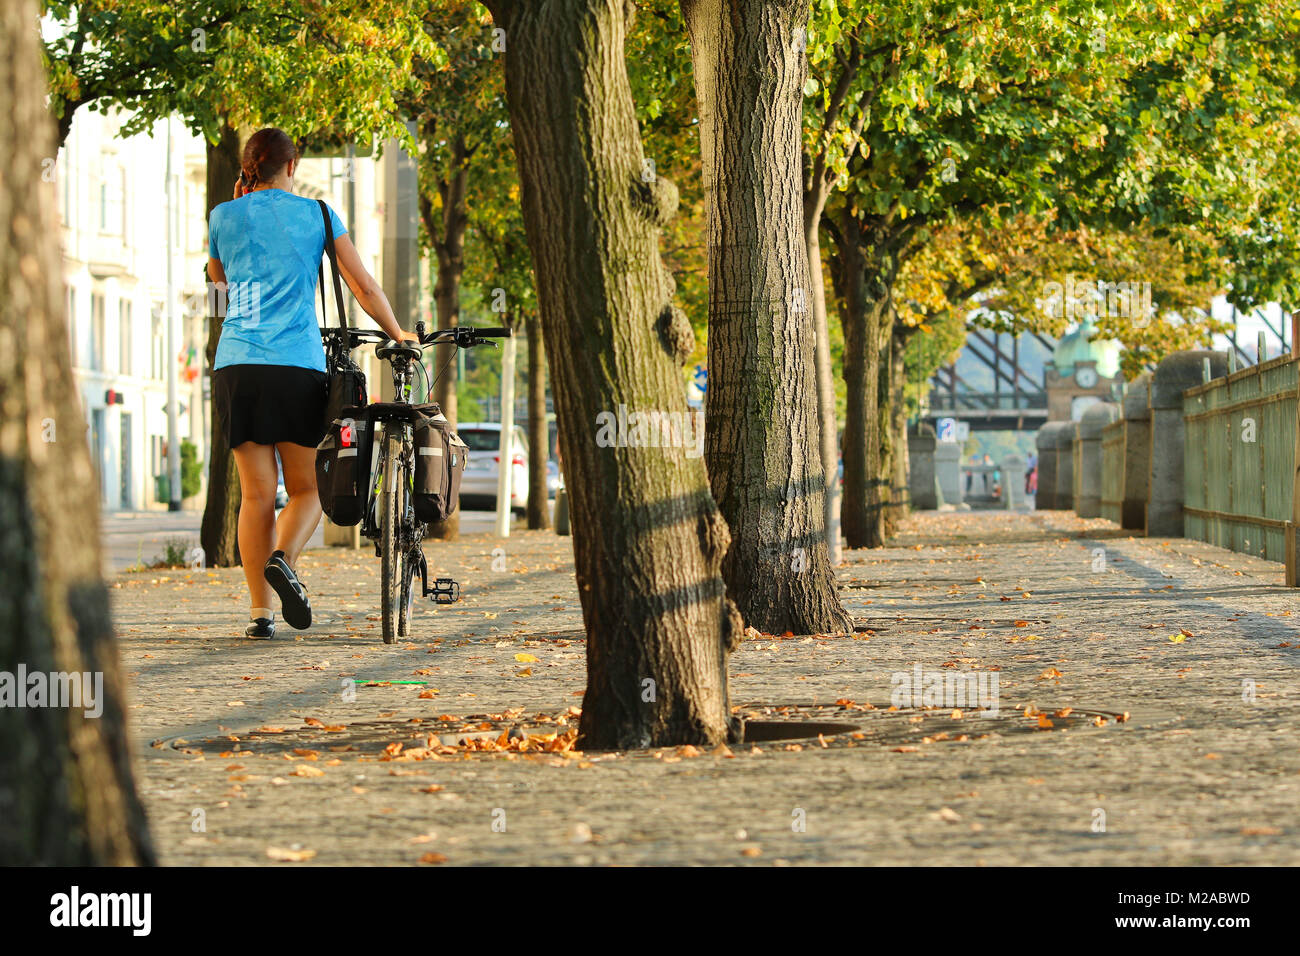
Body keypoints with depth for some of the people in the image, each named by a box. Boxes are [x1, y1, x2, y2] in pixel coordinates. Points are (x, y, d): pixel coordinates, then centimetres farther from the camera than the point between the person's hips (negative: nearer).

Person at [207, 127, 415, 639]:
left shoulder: (225, 216, 9)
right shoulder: (316, 214, 7)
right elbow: (363, 284, 10)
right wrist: (397, 333, 24)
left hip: (236, 365, 2)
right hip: (298, 365, -2)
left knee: (256, 493, 5)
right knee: (306, 487, 9)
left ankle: (260, 609, 0)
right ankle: (284, 559, -20)